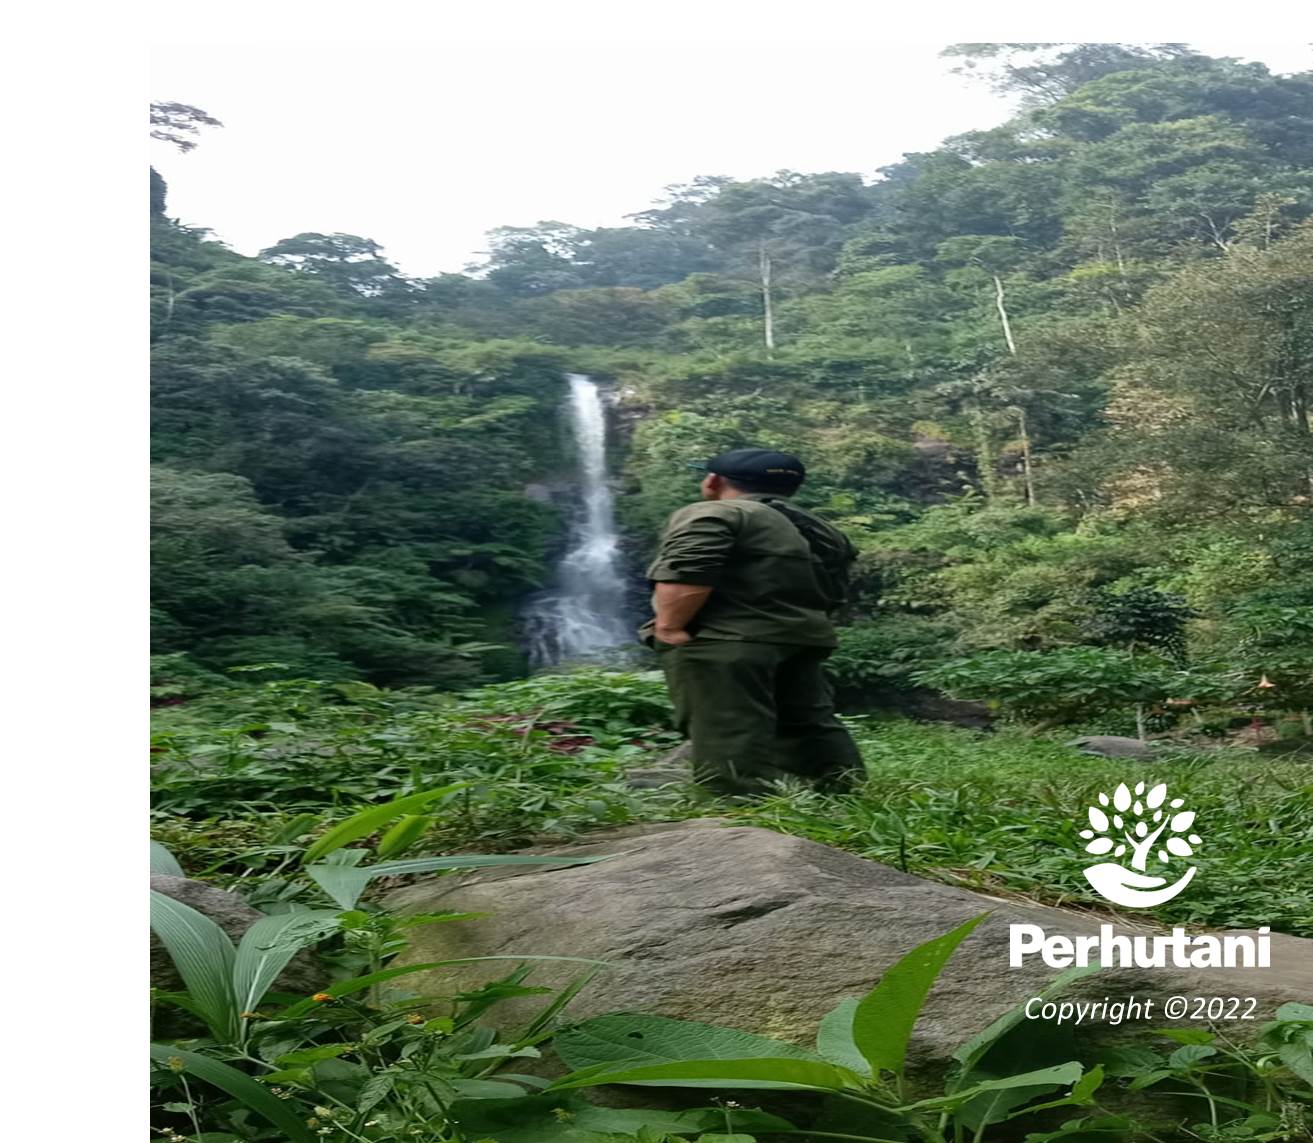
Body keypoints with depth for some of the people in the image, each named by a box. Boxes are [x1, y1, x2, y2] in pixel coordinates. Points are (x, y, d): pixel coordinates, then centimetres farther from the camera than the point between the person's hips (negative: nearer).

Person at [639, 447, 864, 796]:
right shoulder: (818, 529, 23)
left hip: (726, 644, -9)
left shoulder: (712, 515, -5)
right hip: (803, 641, 9)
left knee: (730, 738, -8)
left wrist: (668, 628, -13)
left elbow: (685, 574, -18)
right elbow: (830, 592, 24)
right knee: (810, 728, 15)